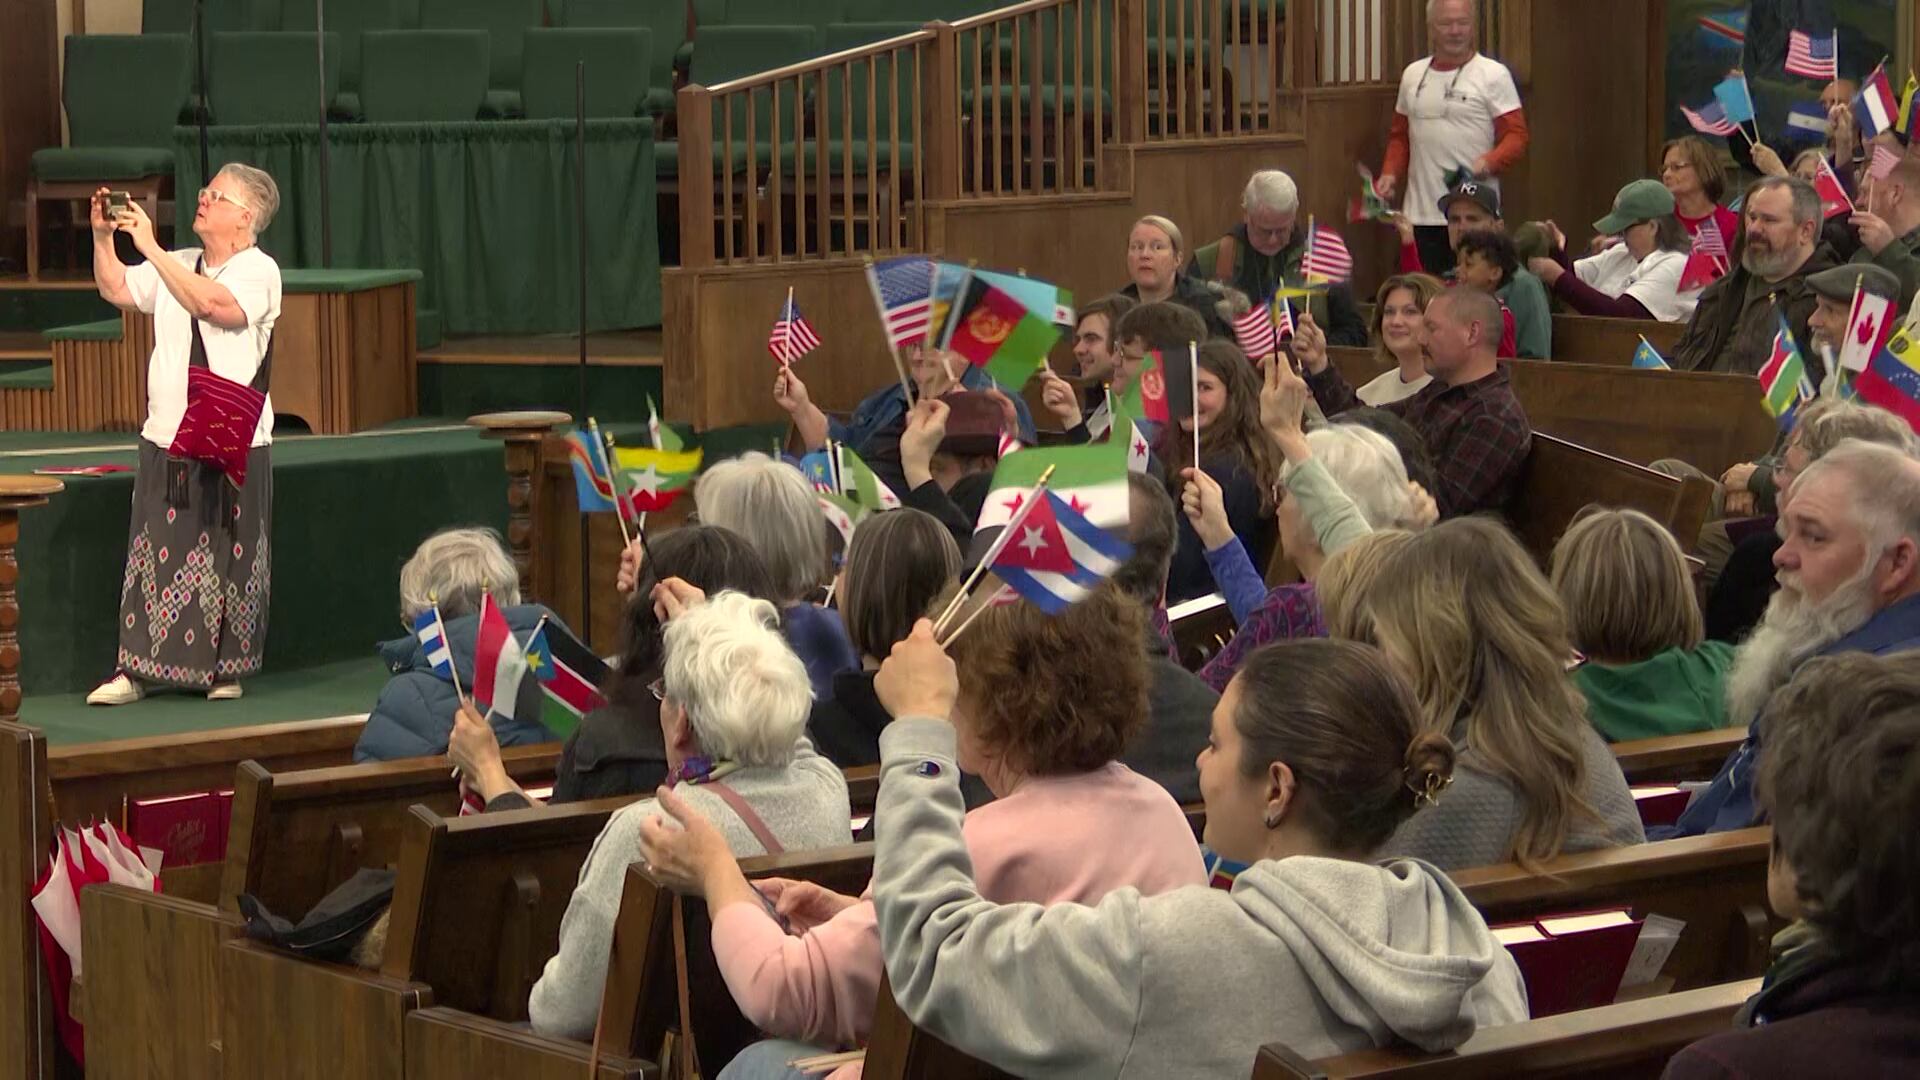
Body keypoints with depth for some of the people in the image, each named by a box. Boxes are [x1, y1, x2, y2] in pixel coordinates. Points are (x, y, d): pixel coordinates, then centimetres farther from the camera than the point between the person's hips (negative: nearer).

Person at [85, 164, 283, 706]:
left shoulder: (258, 270, -7)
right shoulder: (176, 265, 15)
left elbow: (213, 304, -25)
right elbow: (116, 290, 24)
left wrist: (151, 247, -22)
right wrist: (102, 236, 9)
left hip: (232, 444, -5)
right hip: (166, 440, 5)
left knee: (226, 557, 1)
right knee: (154, 556, 2)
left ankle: (225, 670, 13)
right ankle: (134, 669, 4)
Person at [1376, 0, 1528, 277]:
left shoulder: (1493, 75, 1)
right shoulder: (1412, 75, 17)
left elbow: (1516, 136, -3)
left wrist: (1489, 163, -21)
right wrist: (1390, 174, 8)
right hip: (1421, 216, 5)